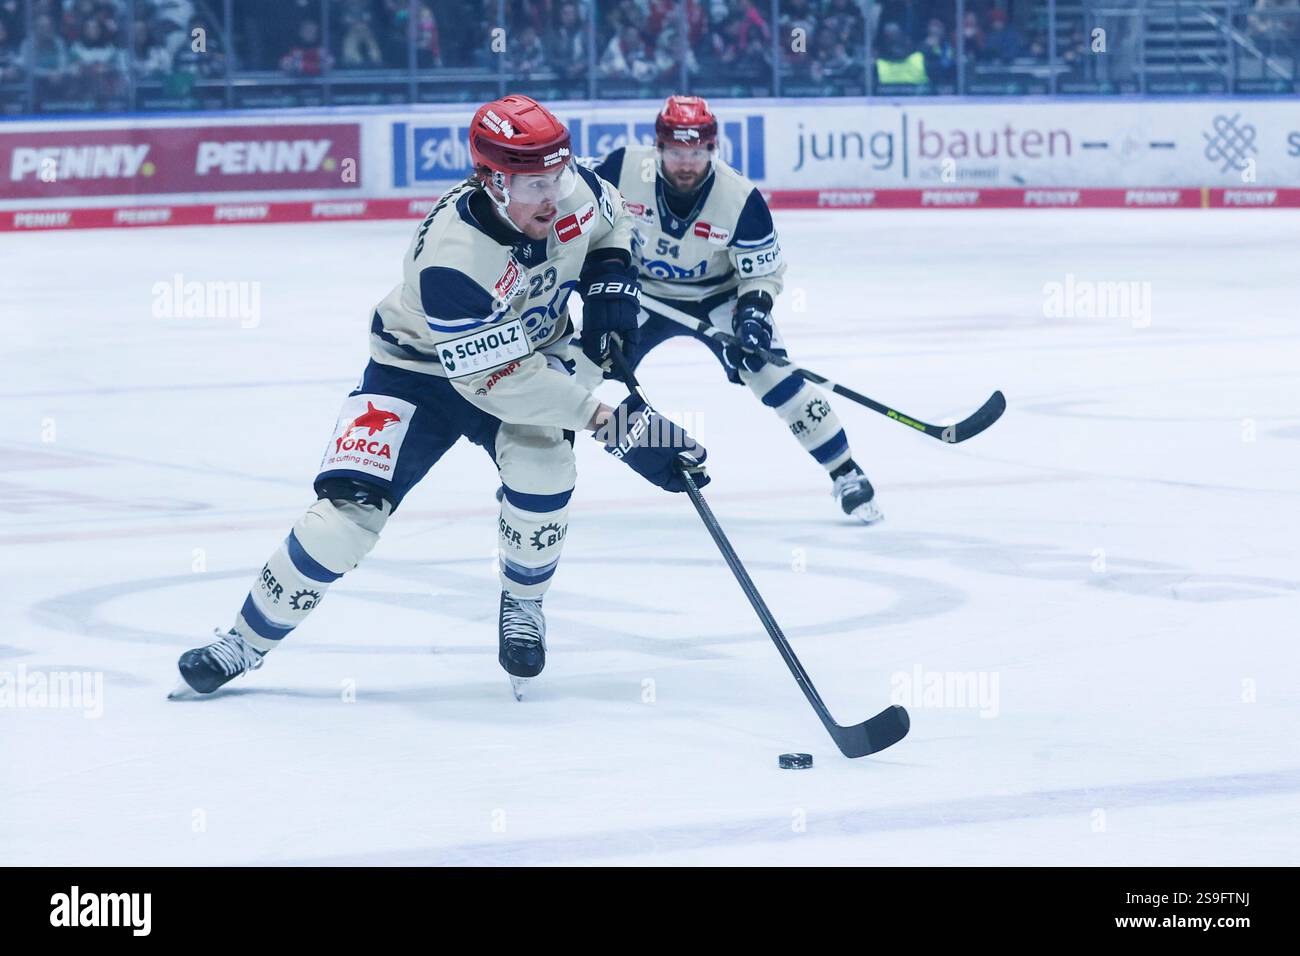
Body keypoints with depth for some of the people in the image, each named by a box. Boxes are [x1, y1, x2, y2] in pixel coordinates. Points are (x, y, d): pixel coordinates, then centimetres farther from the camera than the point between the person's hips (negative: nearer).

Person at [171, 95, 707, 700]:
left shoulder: (574, 190, -20)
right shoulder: (448, 258, -38)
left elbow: (611, 220, 8)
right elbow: (498, 379, -36)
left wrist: (609, 281, -10)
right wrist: (607, 421, -37)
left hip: (533, 348, 4)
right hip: (422, 368, -4)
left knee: (540, 463, -26)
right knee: (350, 508, -15)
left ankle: (523, 605, 3)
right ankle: (246, 642, 4)